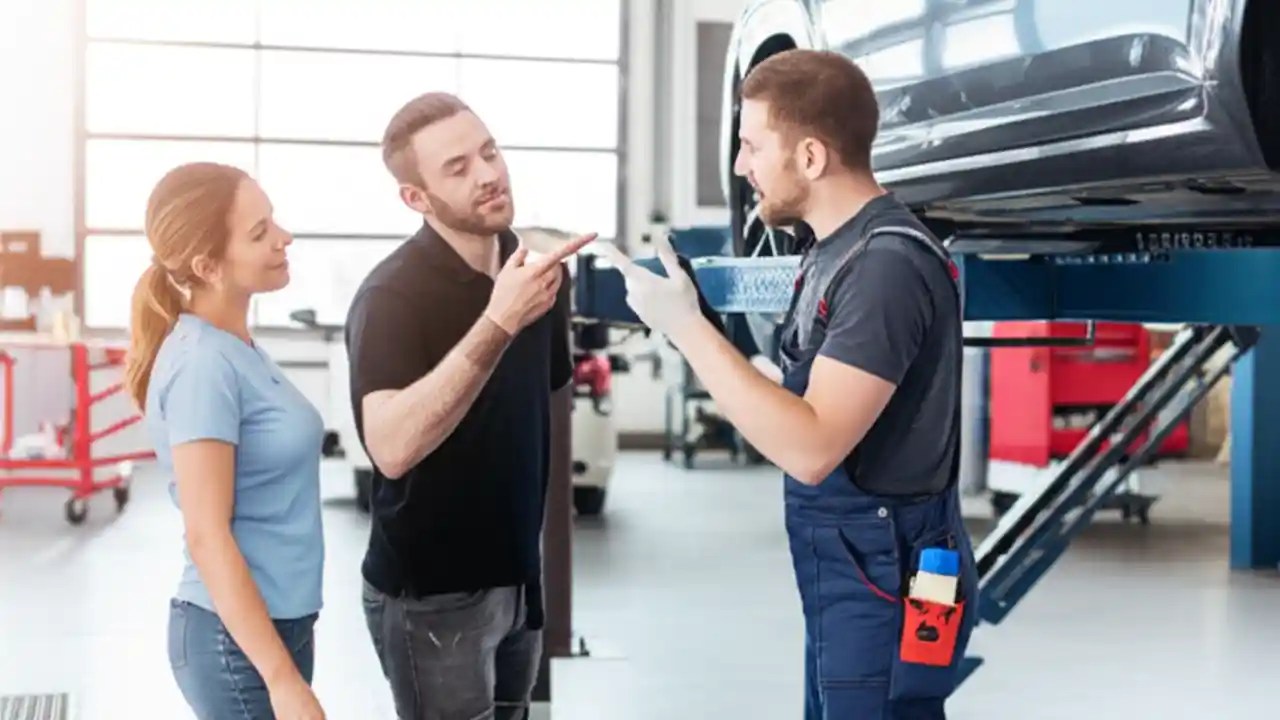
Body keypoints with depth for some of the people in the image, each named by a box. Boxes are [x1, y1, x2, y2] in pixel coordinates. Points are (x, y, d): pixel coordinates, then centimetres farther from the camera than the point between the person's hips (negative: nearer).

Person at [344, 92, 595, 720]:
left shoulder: (531, 266, 1)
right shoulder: (393, 294, -20)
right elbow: (391, 448, -35)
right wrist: (498, 322, -37)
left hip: (515, 575, 7)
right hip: (431, 592, -6)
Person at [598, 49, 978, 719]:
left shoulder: (888, 263, -22)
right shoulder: (839, 247, 8)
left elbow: (811, 448, -28)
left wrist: (686, 326, -26)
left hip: (883, 585, -9)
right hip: (844, 571, 10)